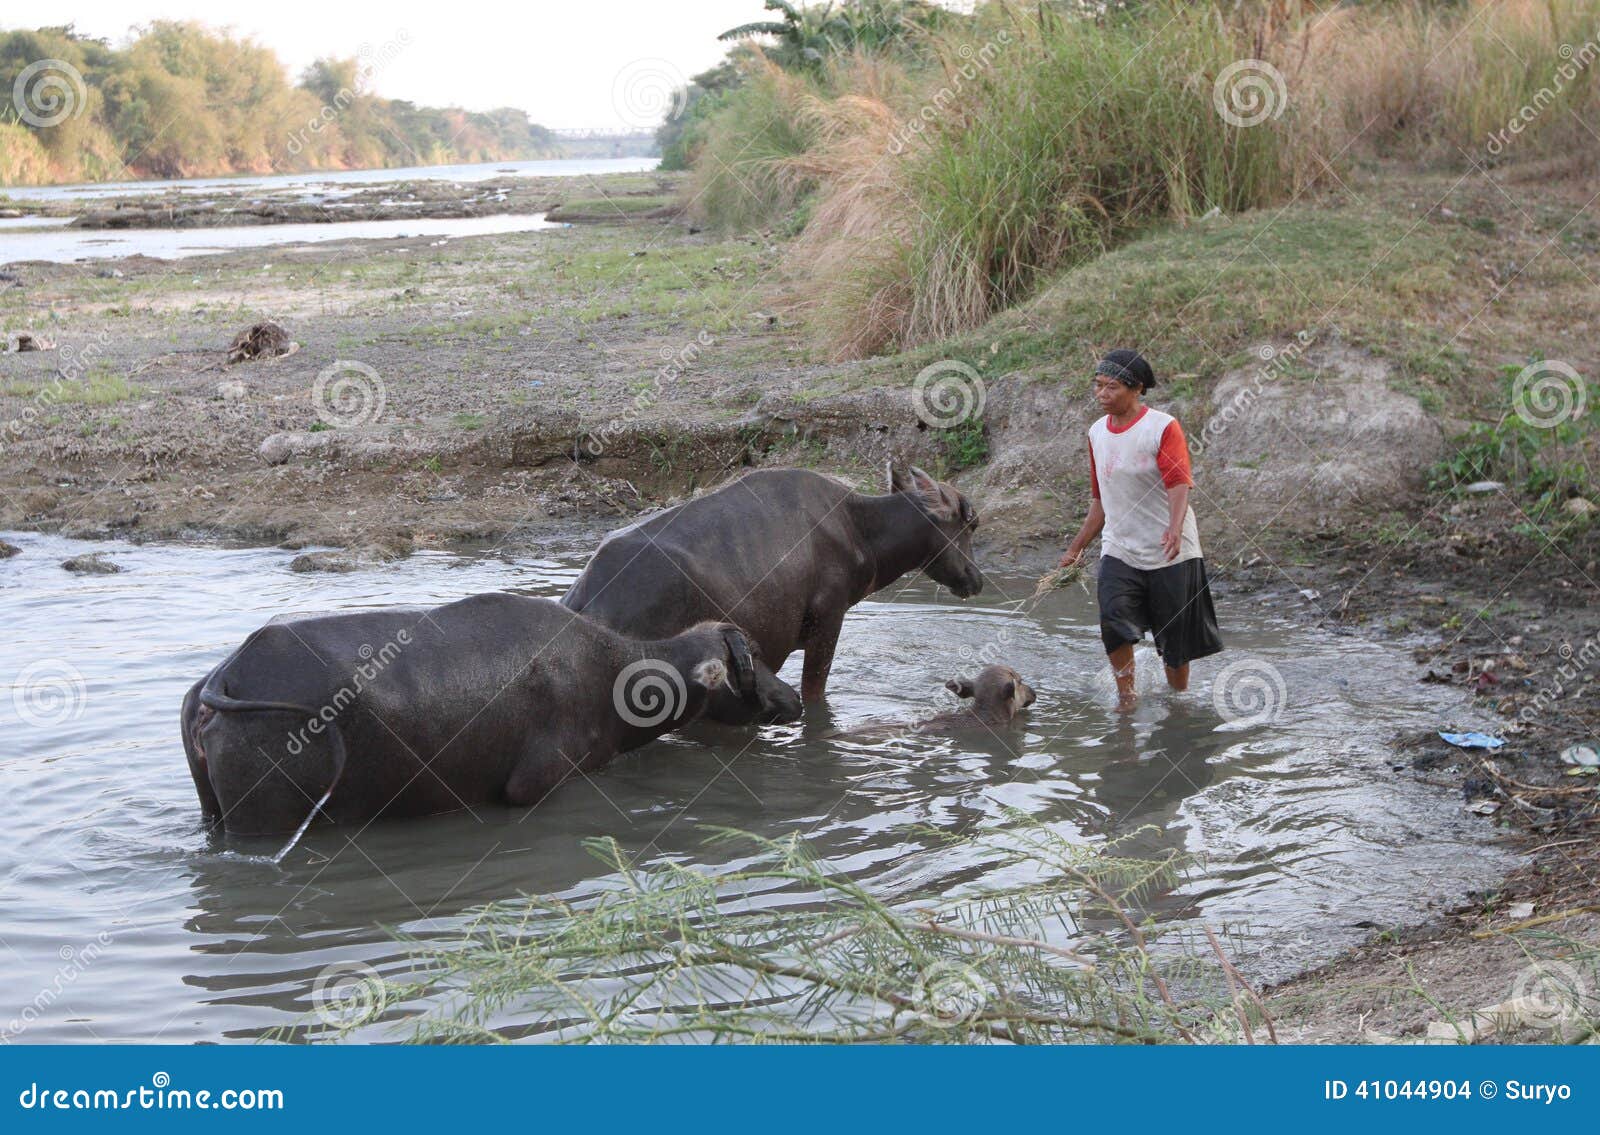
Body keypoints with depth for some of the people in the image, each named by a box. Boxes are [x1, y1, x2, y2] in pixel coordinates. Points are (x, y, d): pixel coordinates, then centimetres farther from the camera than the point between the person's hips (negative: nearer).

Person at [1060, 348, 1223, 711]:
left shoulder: (1163, 427, -10)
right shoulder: (1097, 433, 9)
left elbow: (1179, 483, -22)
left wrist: (1175, 528, -40)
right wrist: (1078, 546, 20)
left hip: (1170, 553, -4)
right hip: (1119, 552, 4)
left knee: (1175, 641, 5)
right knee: (1114, 622, -20)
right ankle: (1125, 696, -6)